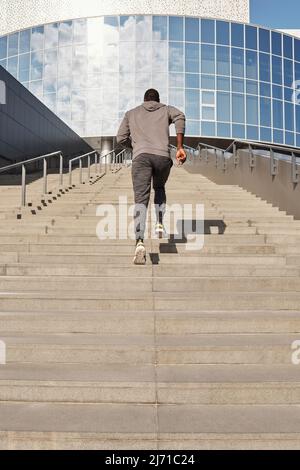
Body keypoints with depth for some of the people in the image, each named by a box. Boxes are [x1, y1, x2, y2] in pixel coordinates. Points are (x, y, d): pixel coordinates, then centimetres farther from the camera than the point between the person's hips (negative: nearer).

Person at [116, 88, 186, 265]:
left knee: (141, 200, -8)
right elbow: (180, 117, 2)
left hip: (141, 157, -1)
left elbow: (121, 138, 18)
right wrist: (180, 147, -4)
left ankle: (140, 242, -27)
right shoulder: (166, 109, 25)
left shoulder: (131, 113, 28)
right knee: (159, 188, 30)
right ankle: (160, 224, 15)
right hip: (163, 156, 1)